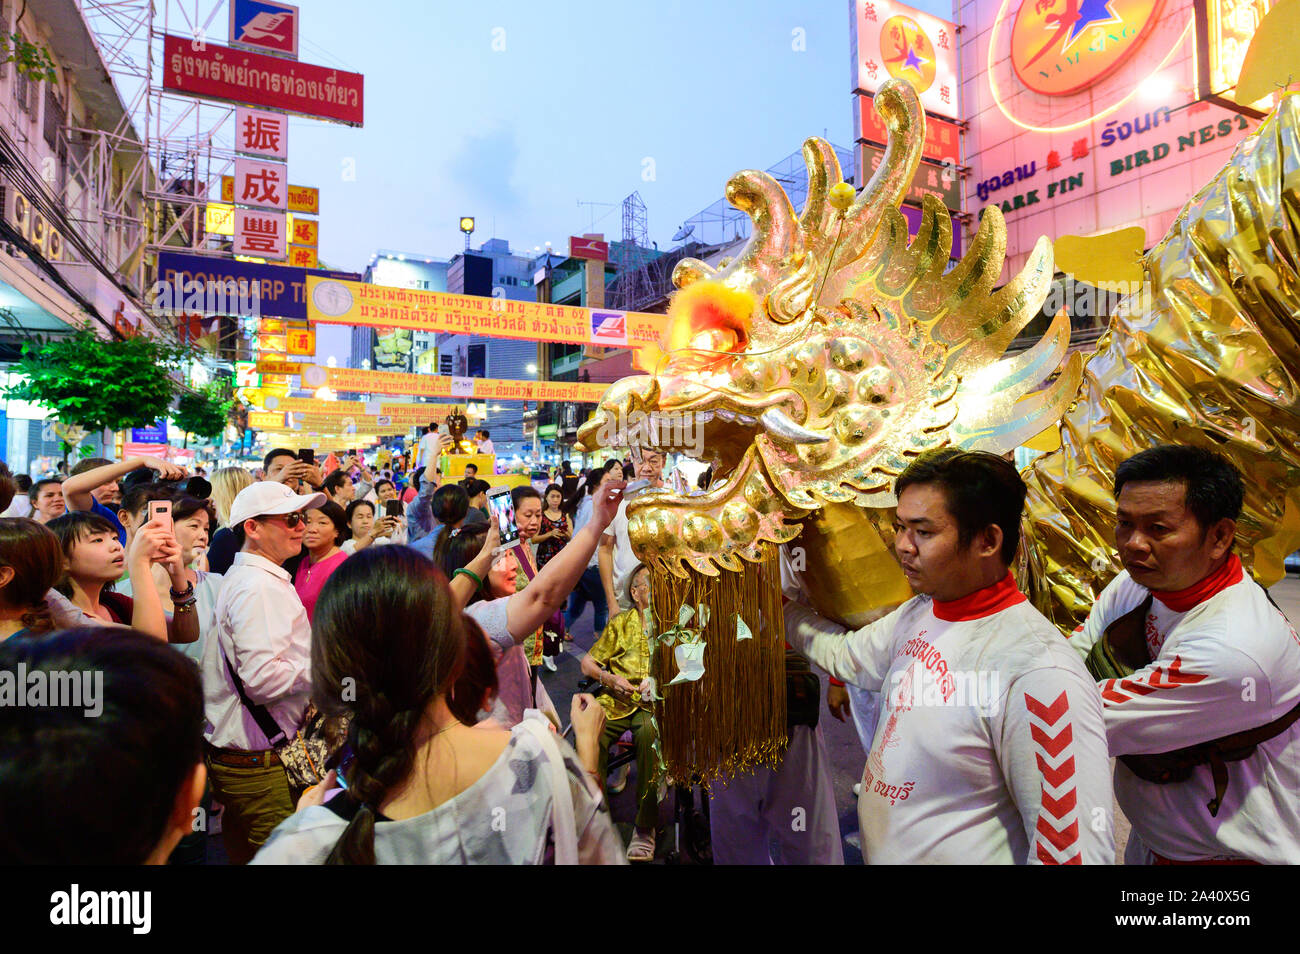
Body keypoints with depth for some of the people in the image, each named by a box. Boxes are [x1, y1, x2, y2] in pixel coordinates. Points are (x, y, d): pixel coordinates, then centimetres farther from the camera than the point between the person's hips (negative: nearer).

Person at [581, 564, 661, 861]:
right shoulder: (620, 623, 16)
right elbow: (587, 663, 19)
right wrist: (609, 677, 0)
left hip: (653, 703, -1)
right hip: (616, 702, 2)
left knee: (649, 732, -36)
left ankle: (645, 828, -23)